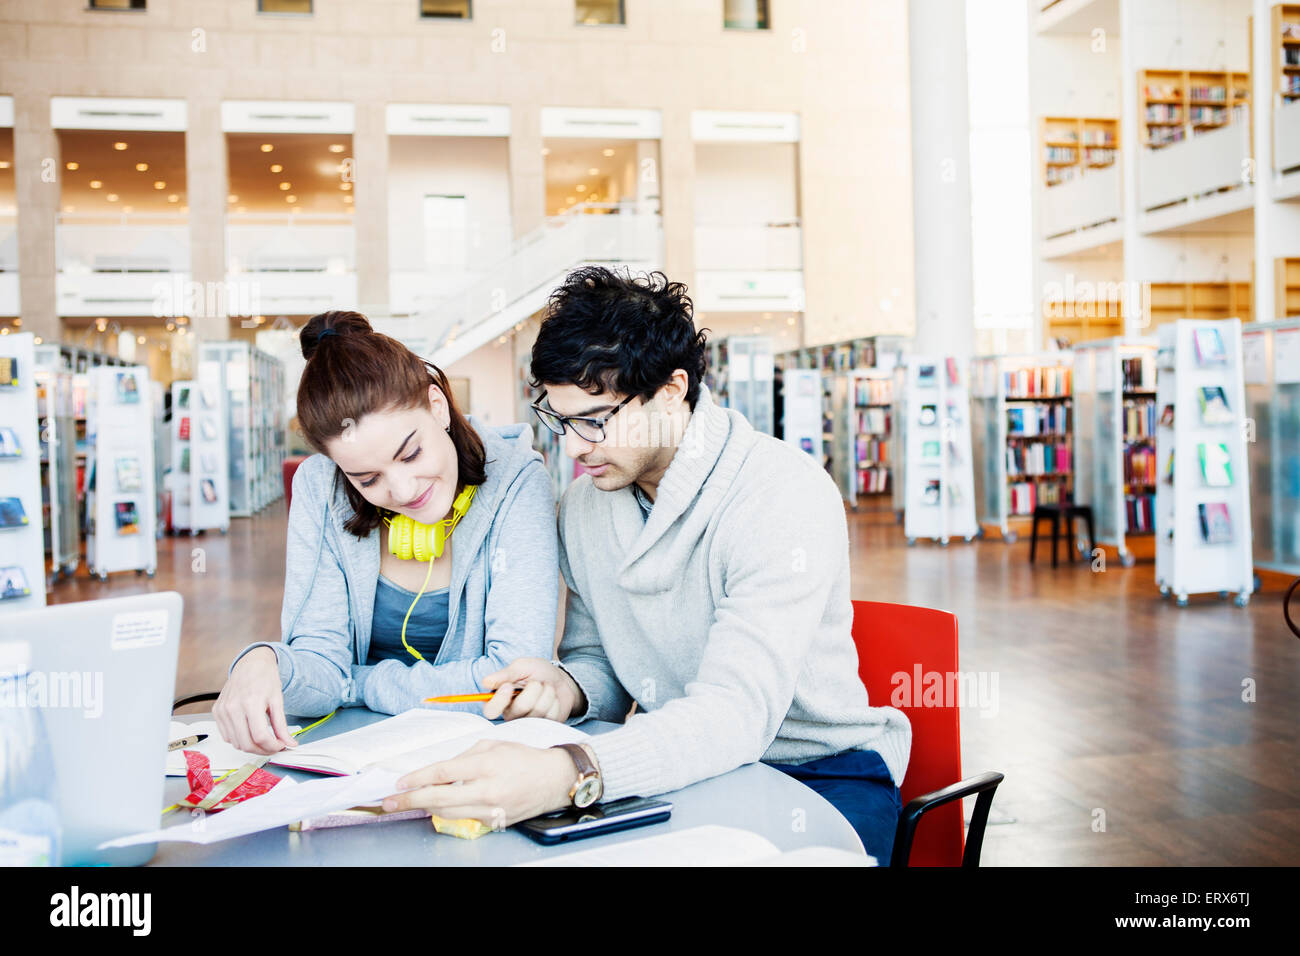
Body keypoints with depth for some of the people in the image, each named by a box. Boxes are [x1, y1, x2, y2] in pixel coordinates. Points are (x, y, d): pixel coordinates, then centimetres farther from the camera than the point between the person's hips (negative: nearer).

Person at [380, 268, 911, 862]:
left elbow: (737, 709, -32)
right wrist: (567, 689, -13)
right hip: (677, 762, 5)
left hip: (820, 769, -4)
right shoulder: (583, 505, 2)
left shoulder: (785, 497, -21)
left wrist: (569, 775, -47)